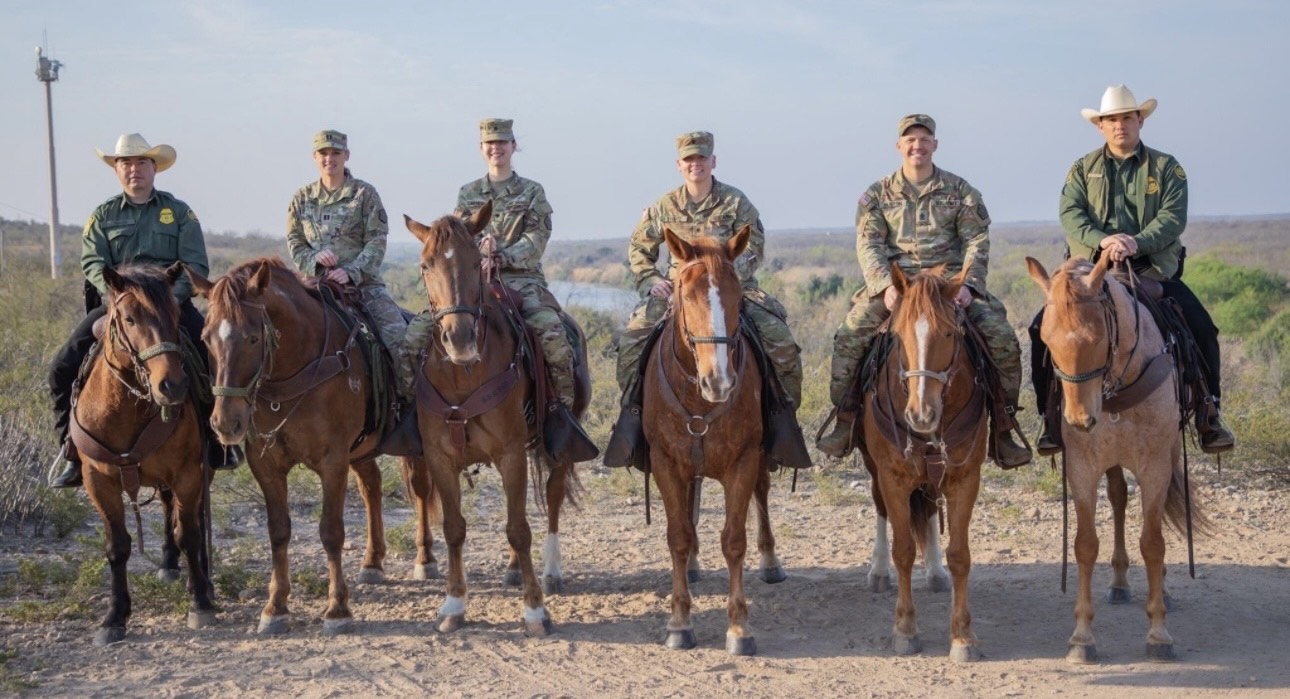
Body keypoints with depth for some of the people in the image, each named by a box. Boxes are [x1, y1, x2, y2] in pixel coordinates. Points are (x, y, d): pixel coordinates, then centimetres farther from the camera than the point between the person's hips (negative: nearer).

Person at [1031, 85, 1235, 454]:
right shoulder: (1083, 170, 10)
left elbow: (1173, 216, -7)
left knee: (1201, 327, -18)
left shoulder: (1166, 168, 7)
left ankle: (1208, 412, -2)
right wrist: (1102, 241, -24)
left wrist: (1138, 243, -25)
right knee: (1044, 326, -17)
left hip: (1153, 269, -1)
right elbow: (1071, 214, -5)